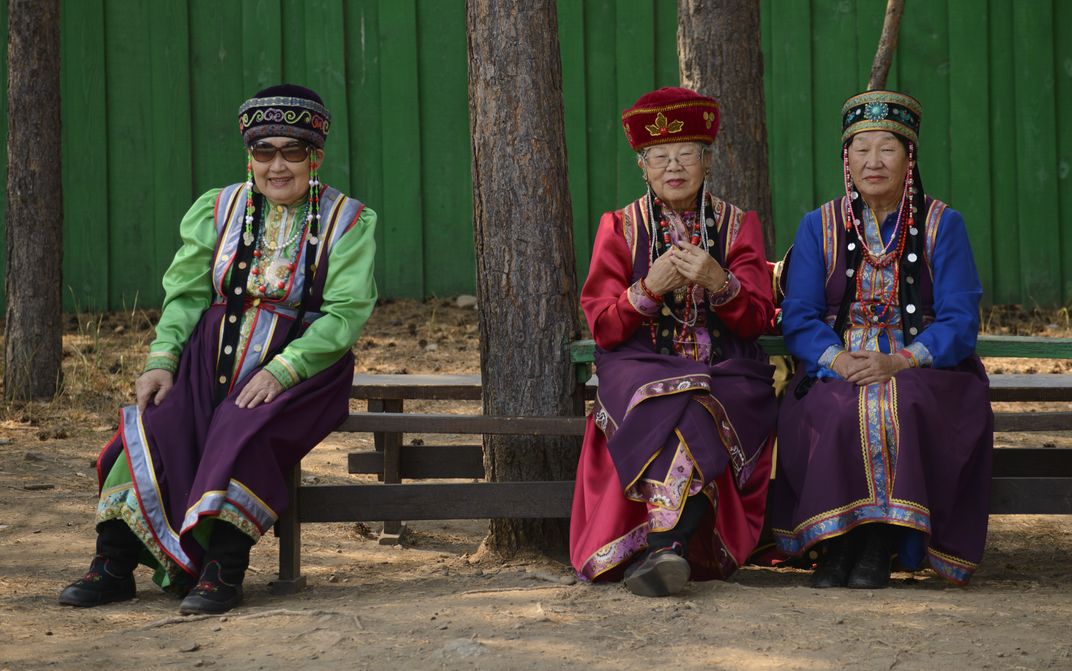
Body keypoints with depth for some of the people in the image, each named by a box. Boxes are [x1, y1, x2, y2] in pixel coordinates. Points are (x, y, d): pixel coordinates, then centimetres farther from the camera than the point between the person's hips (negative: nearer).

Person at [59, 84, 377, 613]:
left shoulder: (348, 222, 1)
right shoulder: (216, 210, 12)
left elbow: (344, 315, -8)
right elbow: (185, 294, 9)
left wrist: (281, 370, -20)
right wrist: (162, 360, -8)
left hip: (303, 366, -3)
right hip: (213, 358, 3)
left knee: (245, 433, -32)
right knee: (154, 424, -22)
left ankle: (225, 570, -27)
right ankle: (114, 562, -17)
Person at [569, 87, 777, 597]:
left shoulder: (737, 225, 12)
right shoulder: (620, 227, 10)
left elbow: (757, 320, 2)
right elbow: (603, 328, 2)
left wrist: (718, 282, -19)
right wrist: (649, 288, -16)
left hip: (725, 371, 1)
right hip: (642, 368, -1)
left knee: (698, 408, -34)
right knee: (672, 405, -35)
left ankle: (663, 545, -40)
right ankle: (676, 550, -43)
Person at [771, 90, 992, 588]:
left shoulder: (942, 225, 5)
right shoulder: (819, 227, 9)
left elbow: (960, 323, -3)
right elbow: (798, 319, 1)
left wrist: (900, 361, -21)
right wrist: (839, 359, -20)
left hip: (922, 372, -1)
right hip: (837, 371, 1)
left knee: (900, 407, -35)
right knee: (837, 411, -34)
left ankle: (879, 545, -27)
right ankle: (836, 544, -24)